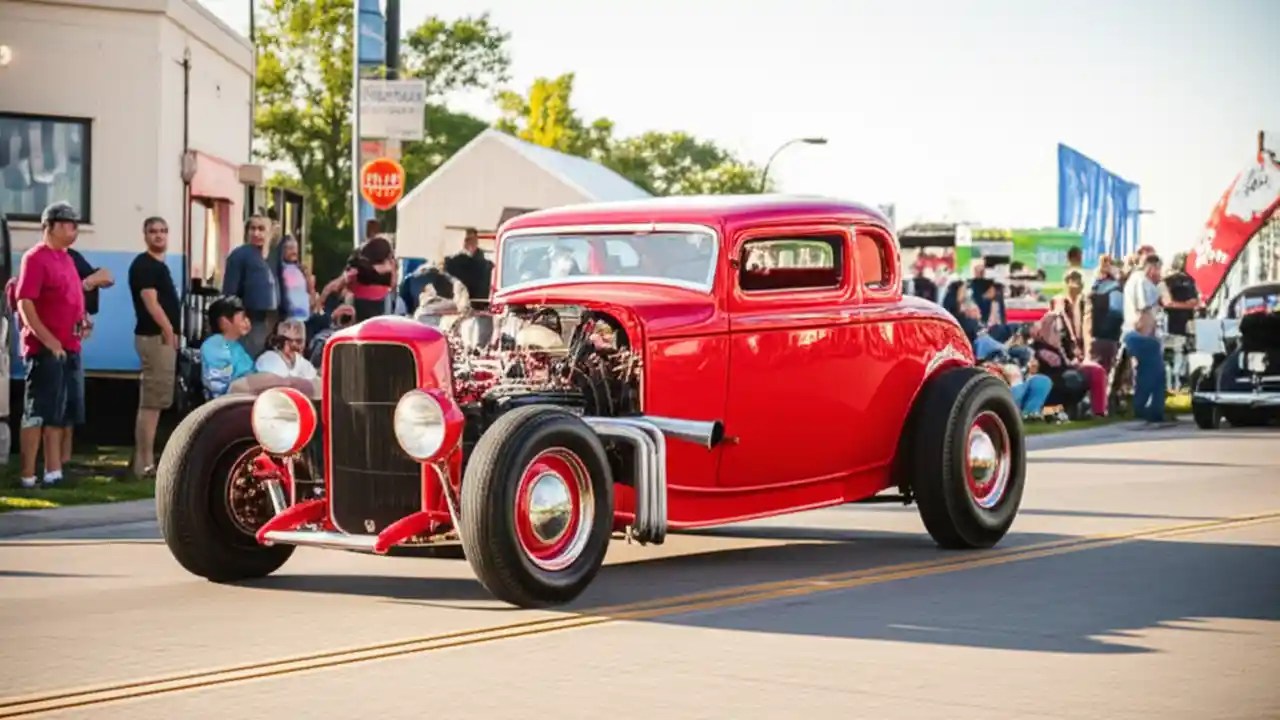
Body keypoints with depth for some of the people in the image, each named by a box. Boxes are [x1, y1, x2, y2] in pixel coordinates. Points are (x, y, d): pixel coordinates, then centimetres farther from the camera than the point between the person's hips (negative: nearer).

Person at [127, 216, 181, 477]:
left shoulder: (160, 265, 19)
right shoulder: (143, 265, -11)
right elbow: (150, 302, -19)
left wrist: (171, 333, 13)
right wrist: (169, 332, -16)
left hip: (163, 338, 10)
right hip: (156, 338, -10)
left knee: (153, 402, 11)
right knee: (151, 402, -9)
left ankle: (145, 461, 15)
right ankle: (146, 463, -9)